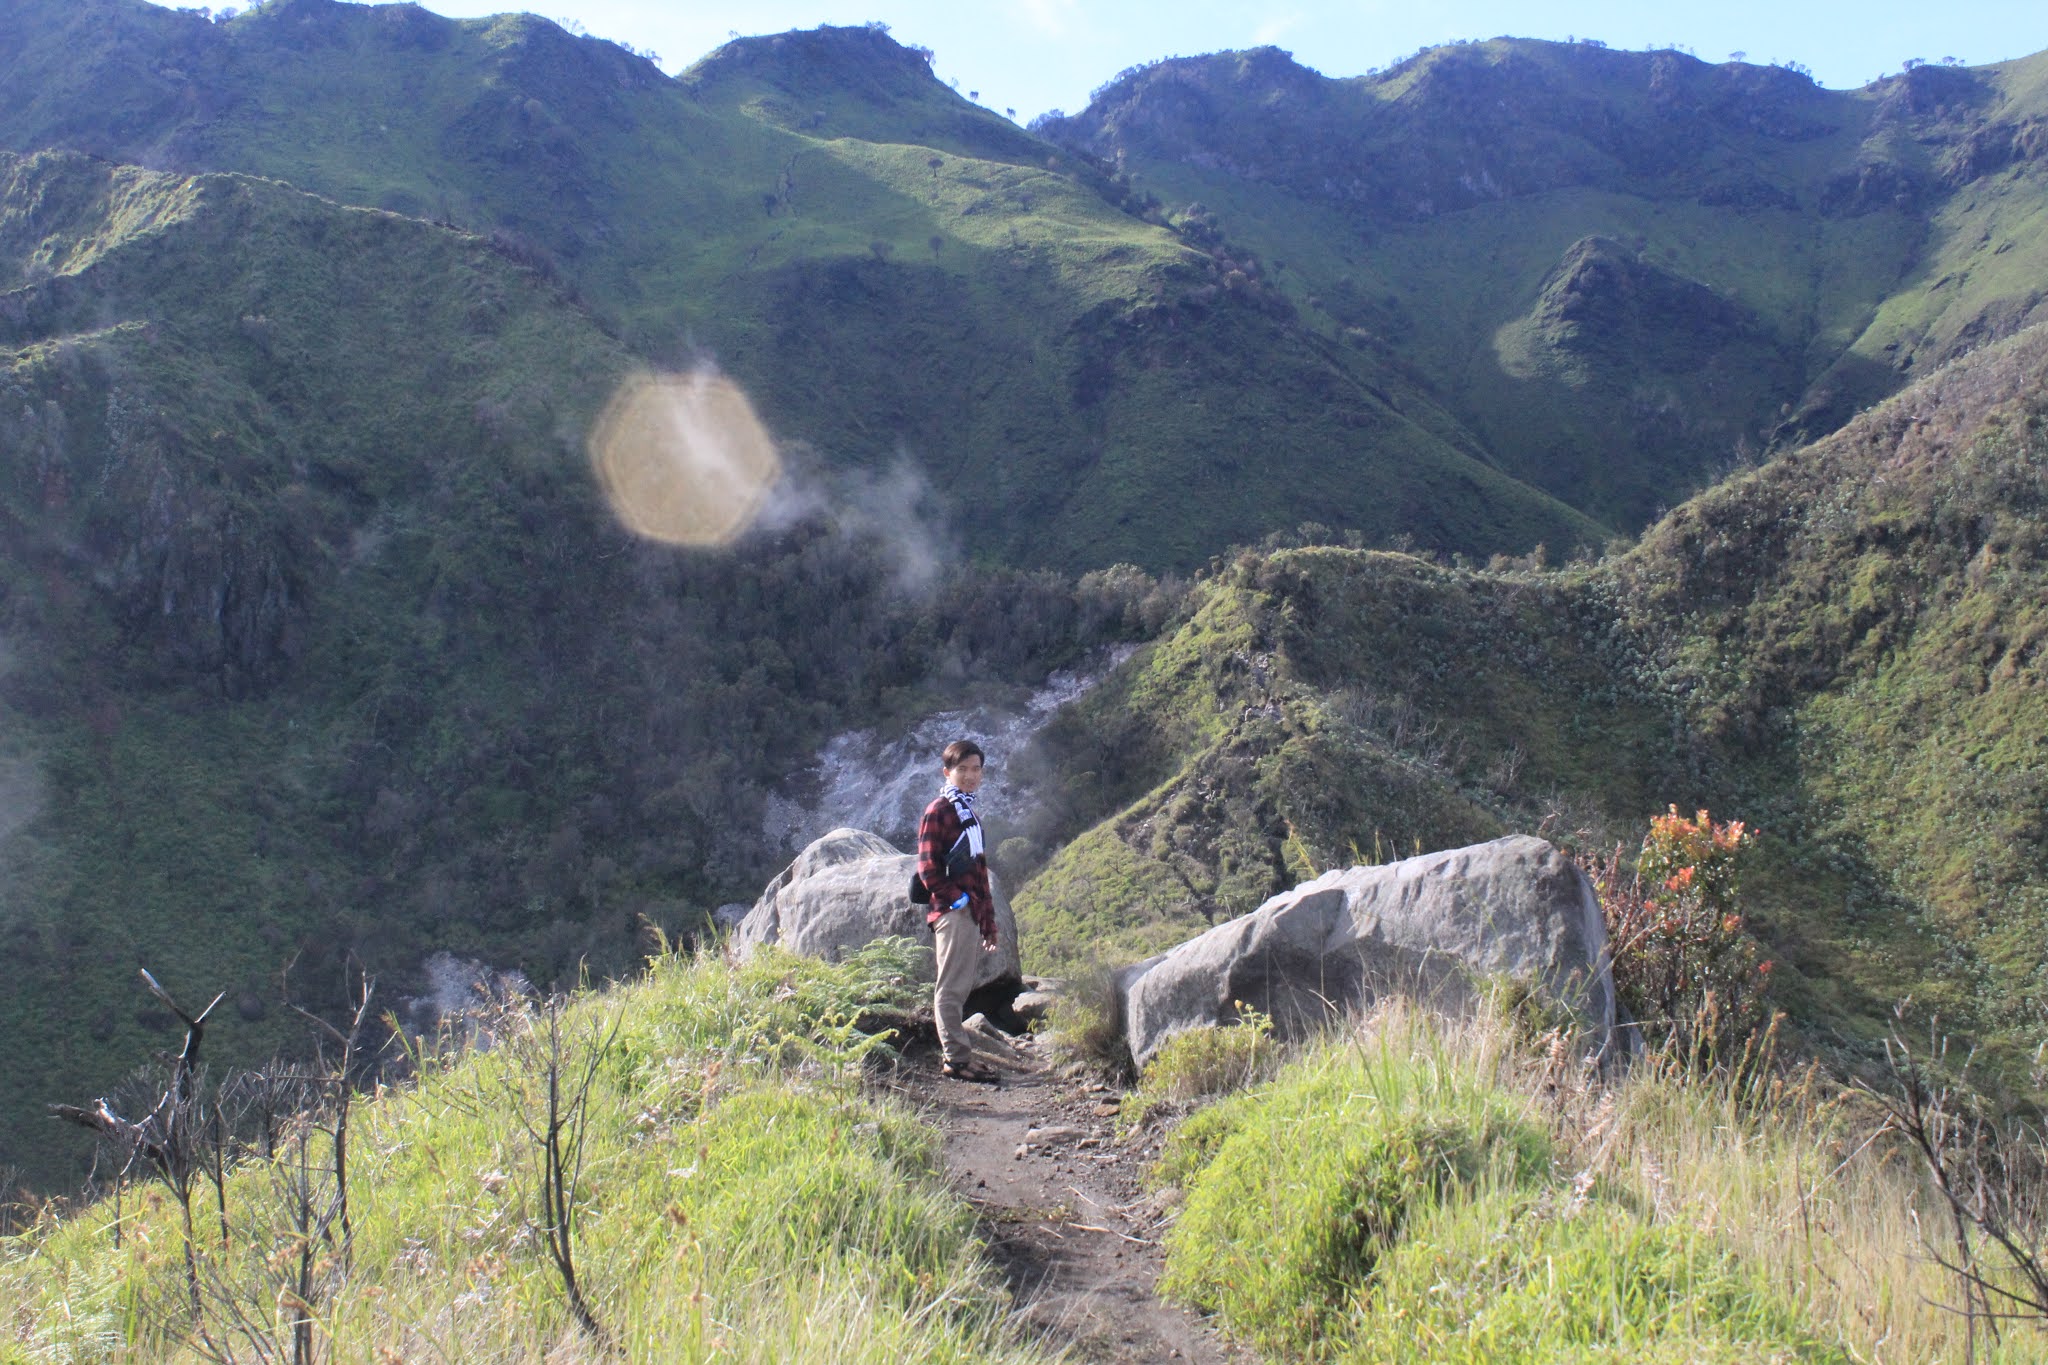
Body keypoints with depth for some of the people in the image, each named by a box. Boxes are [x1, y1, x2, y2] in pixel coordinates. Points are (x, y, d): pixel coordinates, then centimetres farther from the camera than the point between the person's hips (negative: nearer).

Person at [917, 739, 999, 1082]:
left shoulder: (969, 814, 22)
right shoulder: (938, 811, -6)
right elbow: (927, 867, -14)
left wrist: (989, 922, 21)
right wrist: (956, 899, -15)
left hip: (972, 915, 9)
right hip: (953, 913, -9)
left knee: (958, 988, 13)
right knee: (952, 988, -6)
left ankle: (959, 1053, 18)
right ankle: (957, 1057, -4)